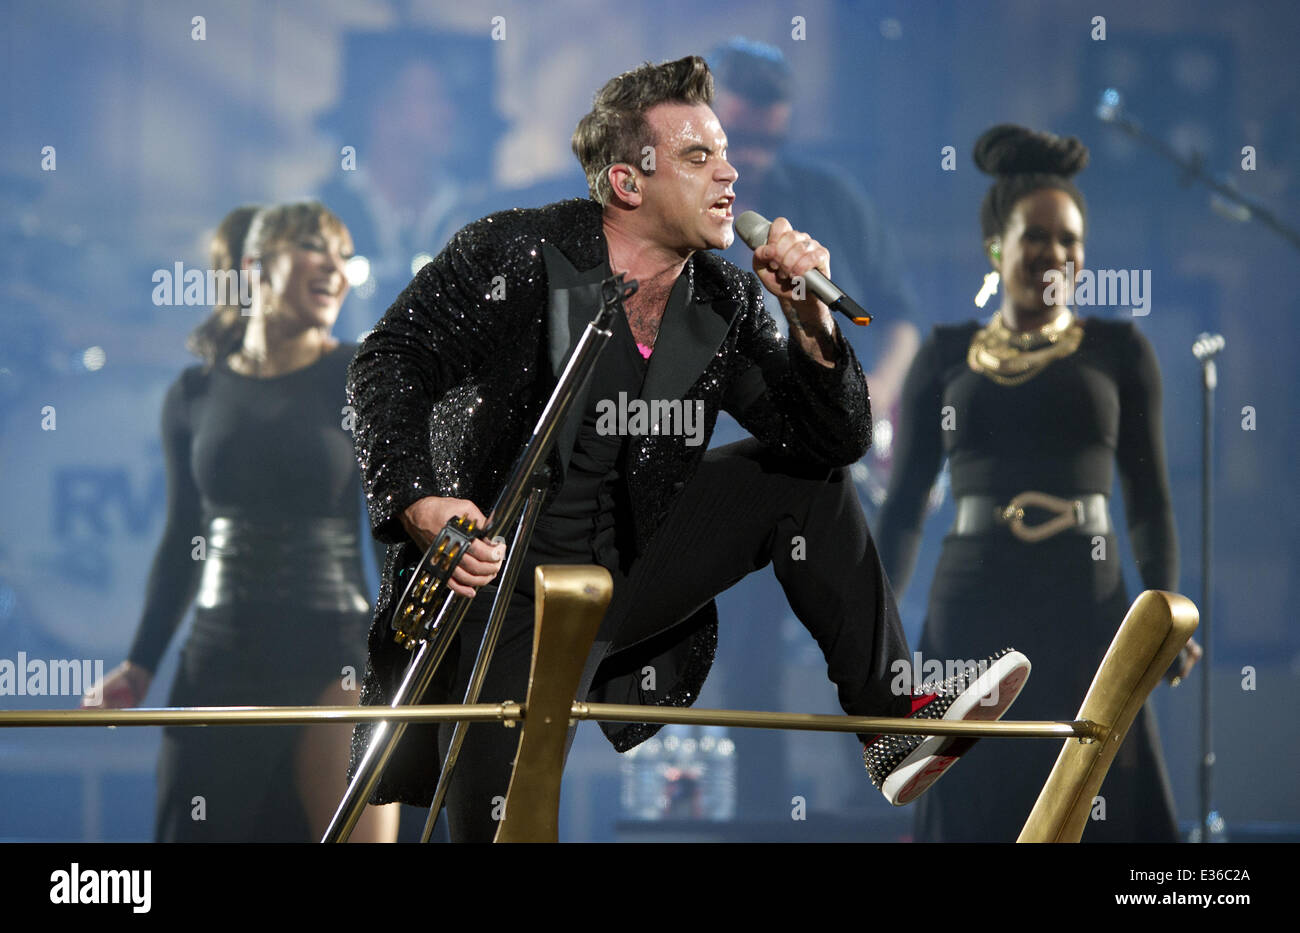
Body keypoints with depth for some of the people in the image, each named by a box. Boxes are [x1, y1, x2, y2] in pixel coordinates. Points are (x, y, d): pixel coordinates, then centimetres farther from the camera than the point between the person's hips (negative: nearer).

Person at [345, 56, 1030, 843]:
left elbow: (837, 440, 1)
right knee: (500, 824, -27)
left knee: (799, 477, -2)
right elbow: (391, 363, -15)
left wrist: (810, 320, -17)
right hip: (498, 581, -6)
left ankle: (894, 713, 0)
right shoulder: (515, 255, -11)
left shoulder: (722, 300, 2)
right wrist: (416, 502, -31)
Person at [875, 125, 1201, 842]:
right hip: (972, 613, 1)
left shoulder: (1117, 351, 8)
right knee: (974, 814, 1)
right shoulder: (946, 357, 10)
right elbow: (902, 505, 10)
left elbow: (1150, 501, 6)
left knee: (1101, 815, -4)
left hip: (1086, 608, -1)